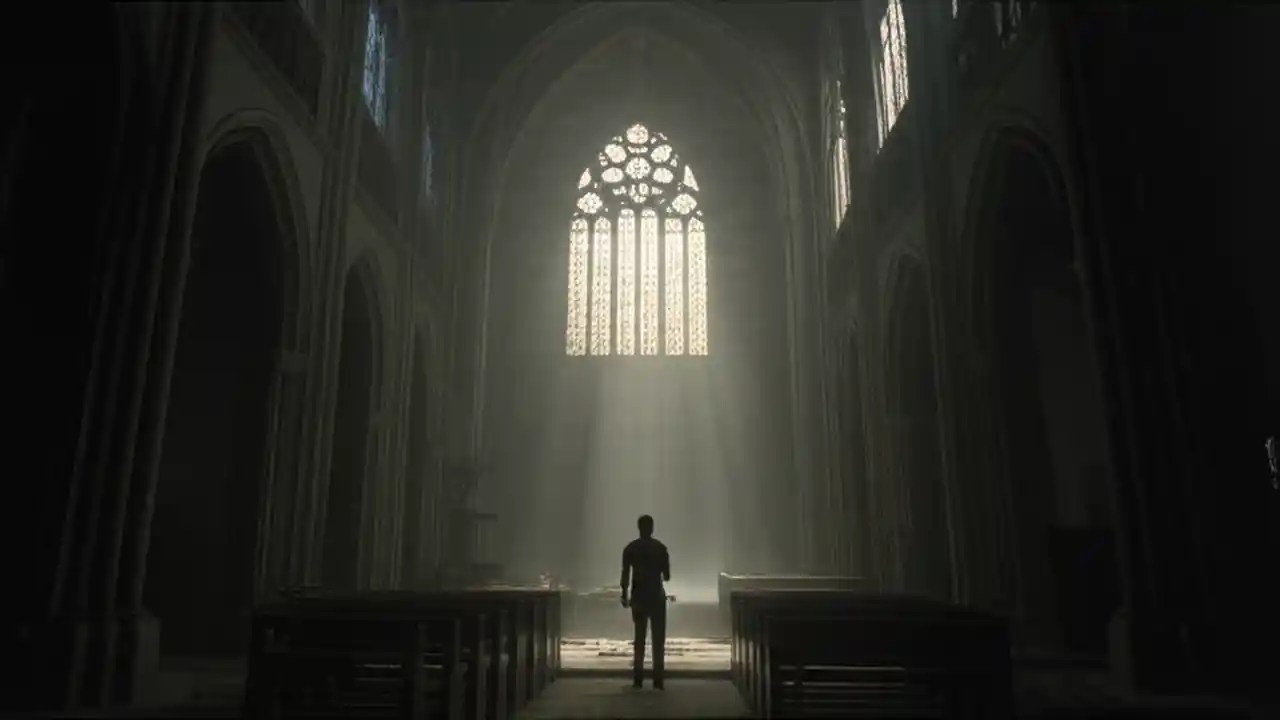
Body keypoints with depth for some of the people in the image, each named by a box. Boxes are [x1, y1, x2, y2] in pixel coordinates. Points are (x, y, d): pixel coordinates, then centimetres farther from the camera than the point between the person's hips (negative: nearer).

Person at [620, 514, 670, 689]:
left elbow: (625, 574, -4)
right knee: (658, 639, 4)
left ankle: (638, 678, 10)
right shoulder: (660, 547, -5)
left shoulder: (630, 548, -1)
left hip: (639, 596, 2)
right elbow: (667, 576, -3)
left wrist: (624, 595, 3)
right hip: (656, 596, -2)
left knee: (639, 638, 12)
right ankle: (657, 680, -1)